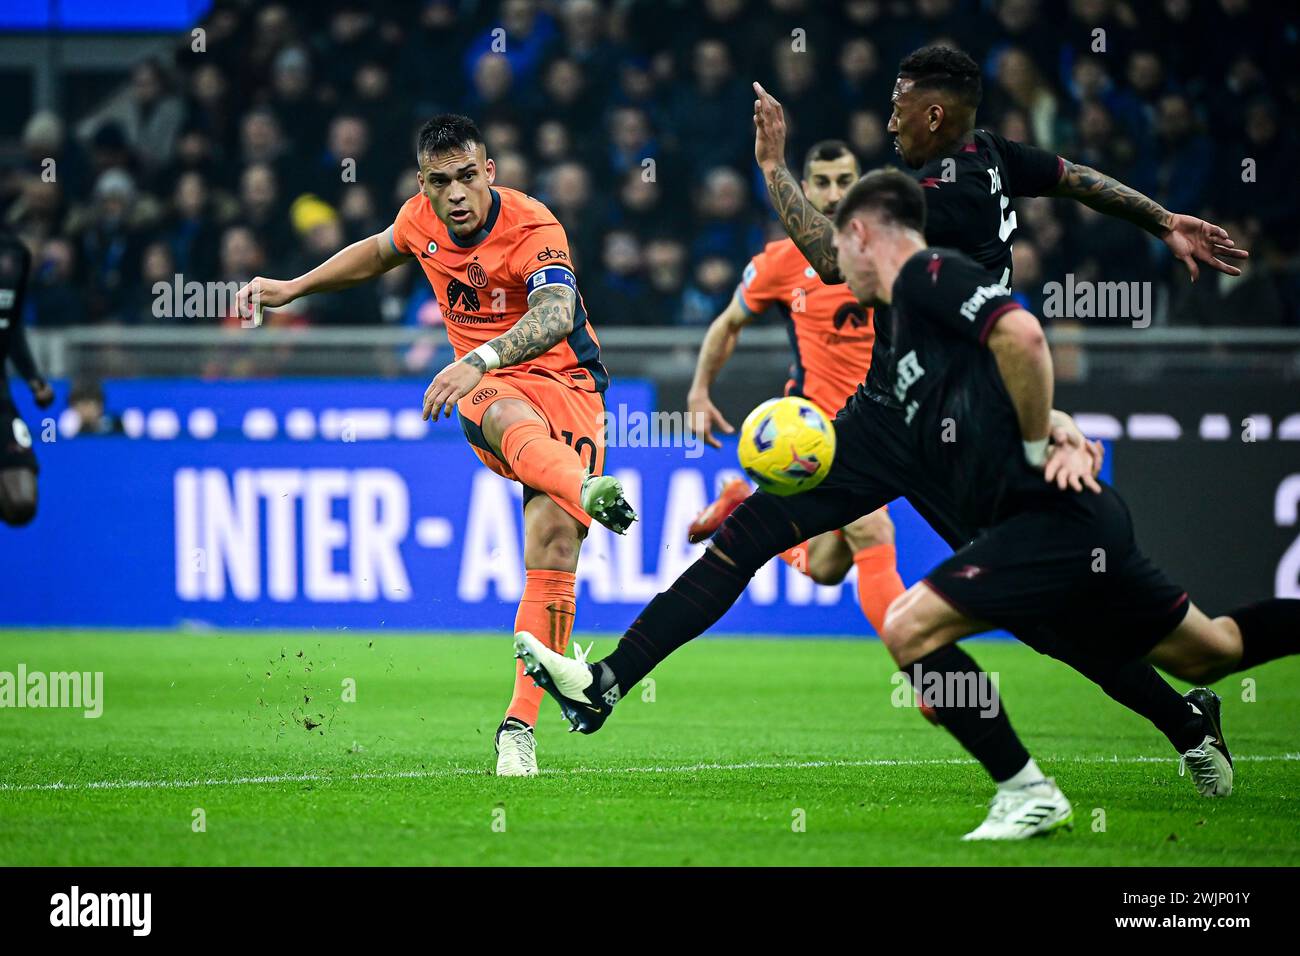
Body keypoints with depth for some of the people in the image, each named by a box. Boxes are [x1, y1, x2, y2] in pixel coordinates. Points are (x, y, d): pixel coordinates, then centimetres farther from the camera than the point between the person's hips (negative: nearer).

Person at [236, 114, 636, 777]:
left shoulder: (533, 229, -17)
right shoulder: (422, 219, 1)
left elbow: (556, 314, -37)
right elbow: (380, 252, 27)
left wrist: (481, 359, -54)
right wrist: (292, 289, 29)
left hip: (568, 384, -2)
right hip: (489, 391, 2)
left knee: (552, 551, -18)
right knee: (511, 419, -38)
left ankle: (519, 726, -11)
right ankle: (592, 493, -72)